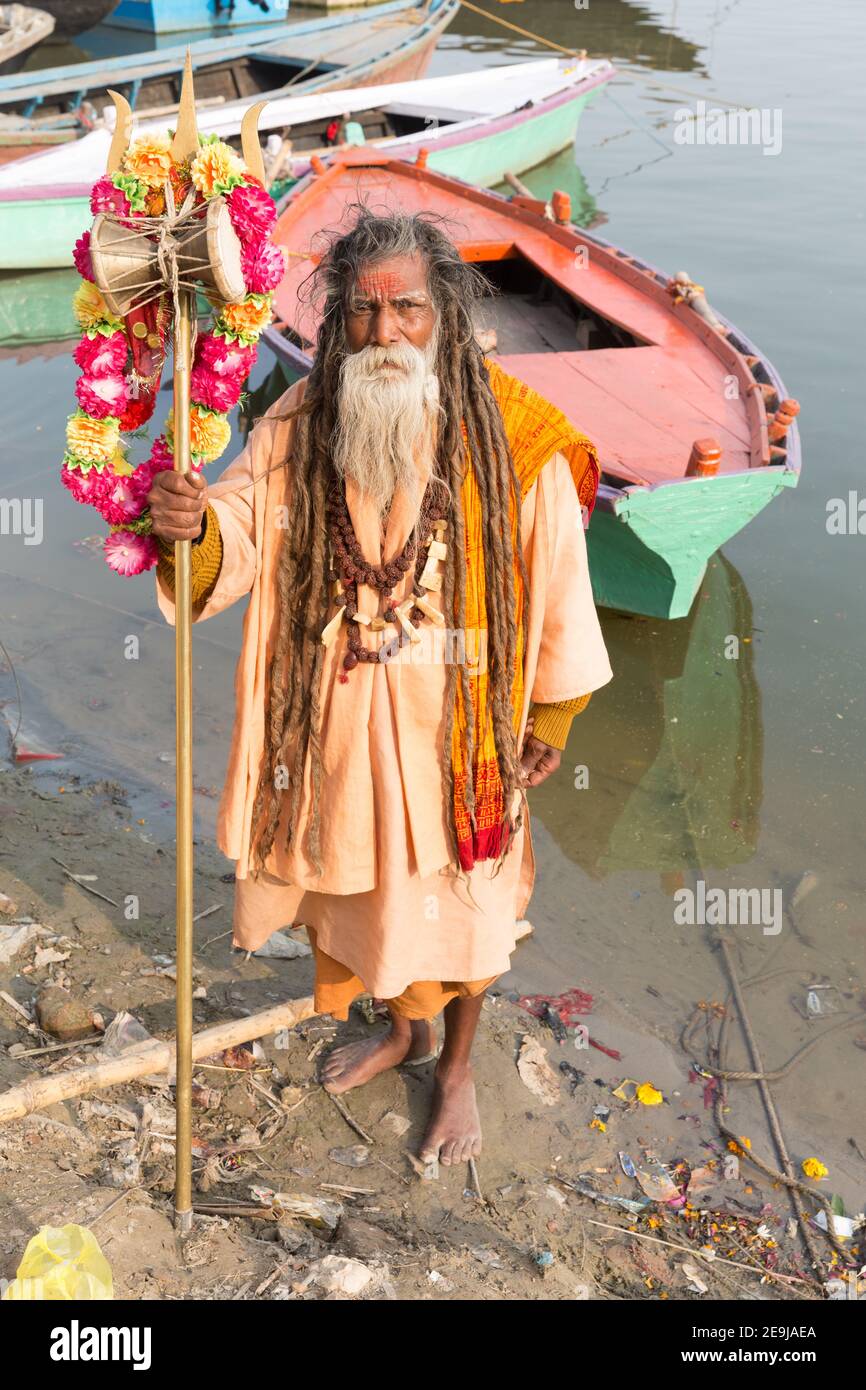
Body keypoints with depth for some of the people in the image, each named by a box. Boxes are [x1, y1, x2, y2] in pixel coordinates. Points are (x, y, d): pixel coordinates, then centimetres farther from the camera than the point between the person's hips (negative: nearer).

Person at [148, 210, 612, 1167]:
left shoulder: (511, 439, -15)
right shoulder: (302, 424, -7)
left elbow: (554, 586, -8)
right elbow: (241, 531, -12)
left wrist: (549, 722, -2)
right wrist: (193, 523, -37)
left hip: (457, 719, -3)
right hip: (341, 719, 3)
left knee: (457, 892, 15)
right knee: (361, 875, 22)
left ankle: (457, 1066, 42)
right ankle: (404, 1027, 51)